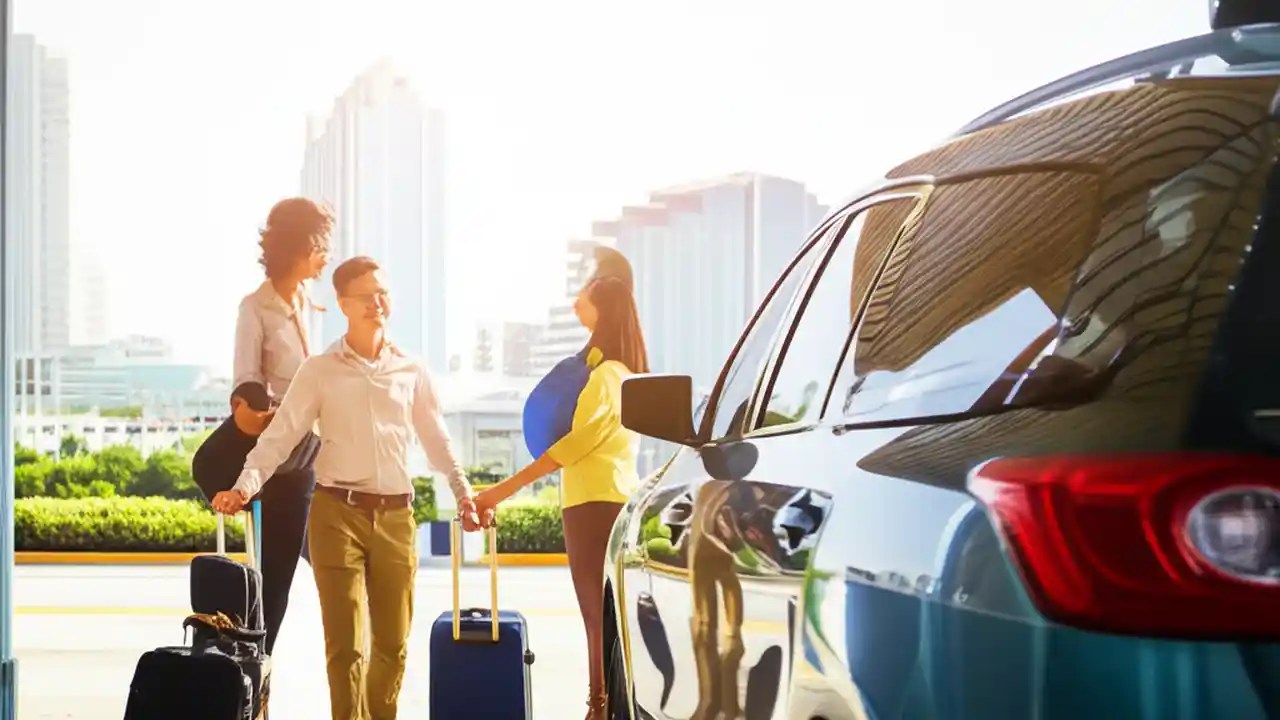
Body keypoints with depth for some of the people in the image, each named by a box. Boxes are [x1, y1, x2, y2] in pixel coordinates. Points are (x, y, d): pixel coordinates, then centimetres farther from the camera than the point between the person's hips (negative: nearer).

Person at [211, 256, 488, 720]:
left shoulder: (411, 370, 10)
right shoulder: (320, 371, 2)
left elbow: (436, 439, 17)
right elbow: (280, 435, -3)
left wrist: (463, 493, 9)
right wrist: (246, 485, -17)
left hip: (396, 515, 3)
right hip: (338, 512, -3)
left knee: (393, 641, 8)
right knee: (347, 643, -6)